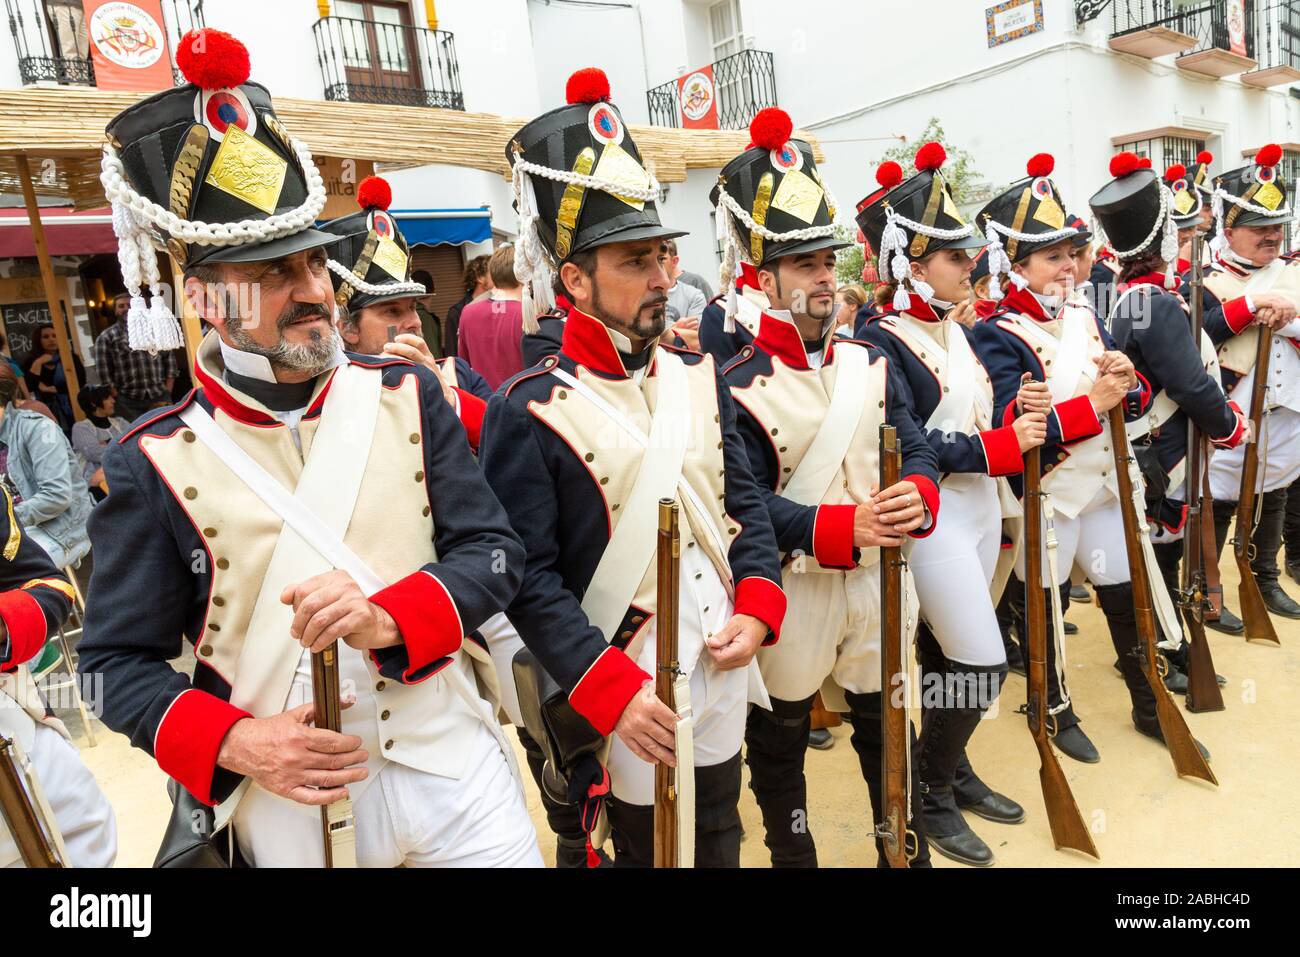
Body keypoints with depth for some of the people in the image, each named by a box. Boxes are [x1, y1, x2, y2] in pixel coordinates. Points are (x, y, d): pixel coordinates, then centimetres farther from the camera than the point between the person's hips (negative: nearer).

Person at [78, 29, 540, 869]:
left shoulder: (407, 395, -4)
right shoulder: (154, 462, -10)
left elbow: (495, 553, -5)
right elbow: (118, 660, -3)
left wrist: (387, 617, -22)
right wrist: (234, 744, -18)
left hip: (451, 766, 2)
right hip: (293, 808, -1)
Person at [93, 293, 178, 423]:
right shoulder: (106, 337, 5)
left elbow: (169, 358, 12)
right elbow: (104, 373, 1)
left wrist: (167, 392, 4)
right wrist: (116, 400, -5)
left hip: (159, 398, 2)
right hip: (129, 403, -2)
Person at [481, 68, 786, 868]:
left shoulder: (699, 376, 3)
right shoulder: (530, 413, -16)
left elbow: (746, 503, 8)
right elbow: (530, 580, -17)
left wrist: (756, 608, -5)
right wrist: (613, 690, -21)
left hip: (725, 670, 6)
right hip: (623, 694, -5)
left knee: (721, 840, 24)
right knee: (644, 847, 17)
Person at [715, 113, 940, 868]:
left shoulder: (870, 361, 3)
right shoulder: (740, 385, -15)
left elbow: (917, 450, 1)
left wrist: (917, 497, -22)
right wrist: (843, 528, -31)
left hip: (878, 579, 5)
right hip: (792, 591, -5)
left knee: (887, 728, 21)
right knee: (780, 744, 15)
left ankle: (911, 850, 41)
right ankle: (792, 855, 38)